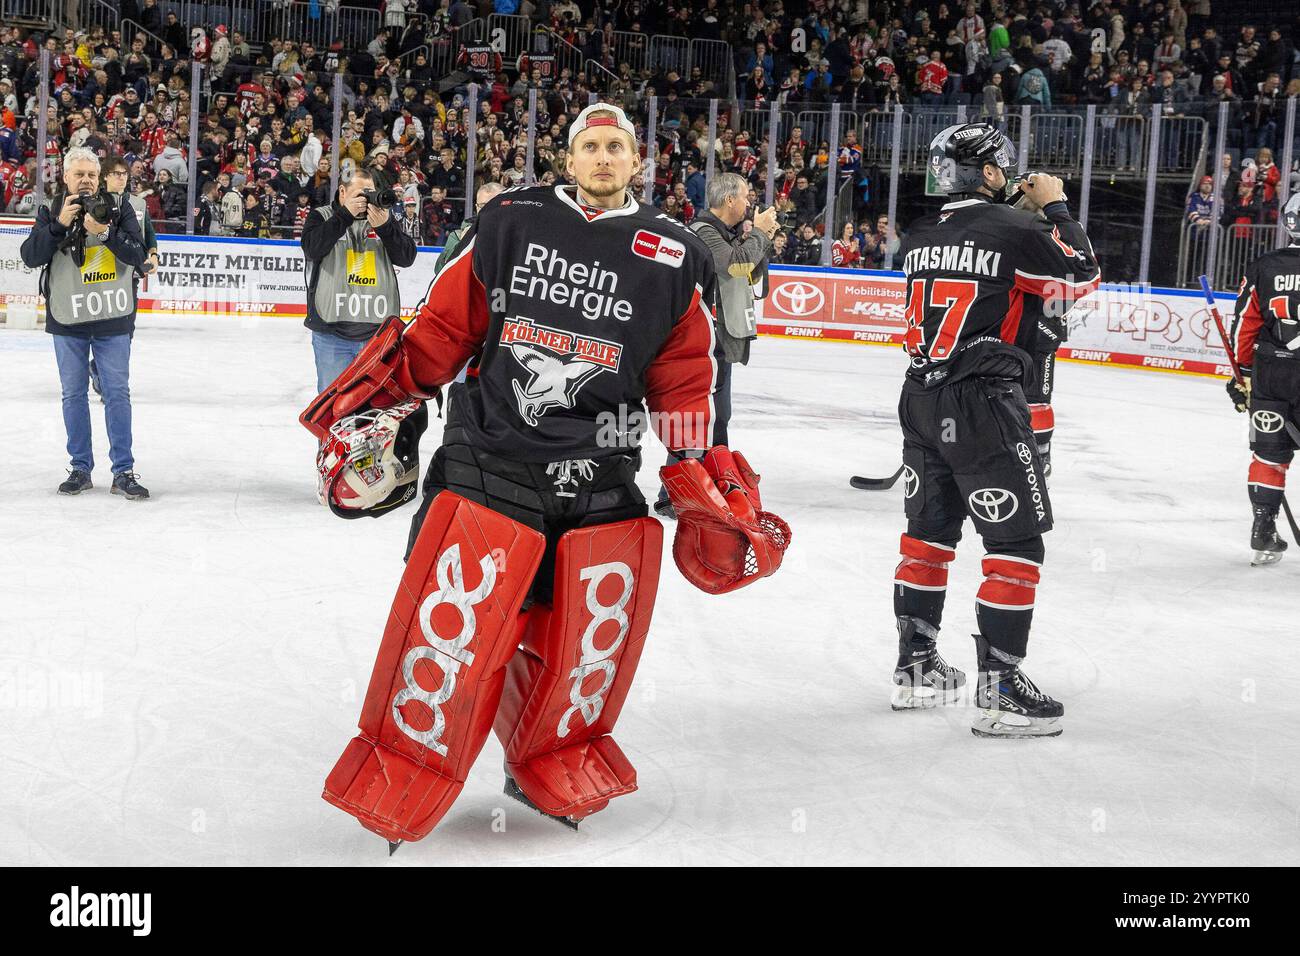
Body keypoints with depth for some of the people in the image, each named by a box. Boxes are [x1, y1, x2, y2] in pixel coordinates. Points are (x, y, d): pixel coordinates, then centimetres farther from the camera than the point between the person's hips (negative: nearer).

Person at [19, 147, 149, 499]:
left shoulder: (119, 210, -1)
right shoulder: (50, 212, 1)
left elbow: (137, 256, -10)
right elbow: (30, 256, -10)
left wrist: (105, 232, -25)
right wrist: (60, 224, -21)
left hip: (113, 318, -1)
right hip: (68, 320, 1)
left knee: (117, 393, 1)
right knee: (73, 394, 8)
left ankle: (123, 471, 7)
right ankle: (81, 468, 19)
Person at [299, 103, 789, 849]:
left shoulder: (676, 261, 7)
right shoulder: (509, 225, 4)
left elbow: (689, 388, 8)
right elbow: (436, 329, 7)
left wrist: (715, 497, 5)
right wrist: (379, 411, 5)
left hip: (601, 486, 2)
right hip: (487, 462, -2)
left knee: (588, 645, 5)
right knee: (450, 630, -8)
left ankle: (553, 761, 31)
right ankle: (400, 778, 8)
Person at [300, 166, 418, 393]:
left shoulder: (384, 218, 12)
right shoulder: (321, 216, 5)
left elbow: (407, 257, 0)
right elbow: (312, 248, -14)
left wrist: (384, 226, -15)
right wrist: (346, 214, -16)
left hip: (377, 330, 3)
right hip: (332, 330, -2)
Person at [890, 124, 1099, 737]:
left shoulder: (919, 237, 8)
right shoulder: (1015, 230, -11)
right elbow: (1080, 279, -1)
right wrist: (1054, 208, 9)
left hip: (921, 399, 7)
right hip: (984, 406, -7)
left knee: (929, 532, 17)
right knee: (1017, 543, -1)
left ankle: (915, 667, 24)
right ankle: (999, 689, -2)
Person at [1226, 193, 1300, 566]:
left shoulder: (1262, 268, 1)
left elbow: (1245, 325, 3)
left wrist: (1243, 375, 12)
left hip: (1268, 375, 3)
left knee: (1269, 453, 12)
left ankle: (1263, 535, 12)